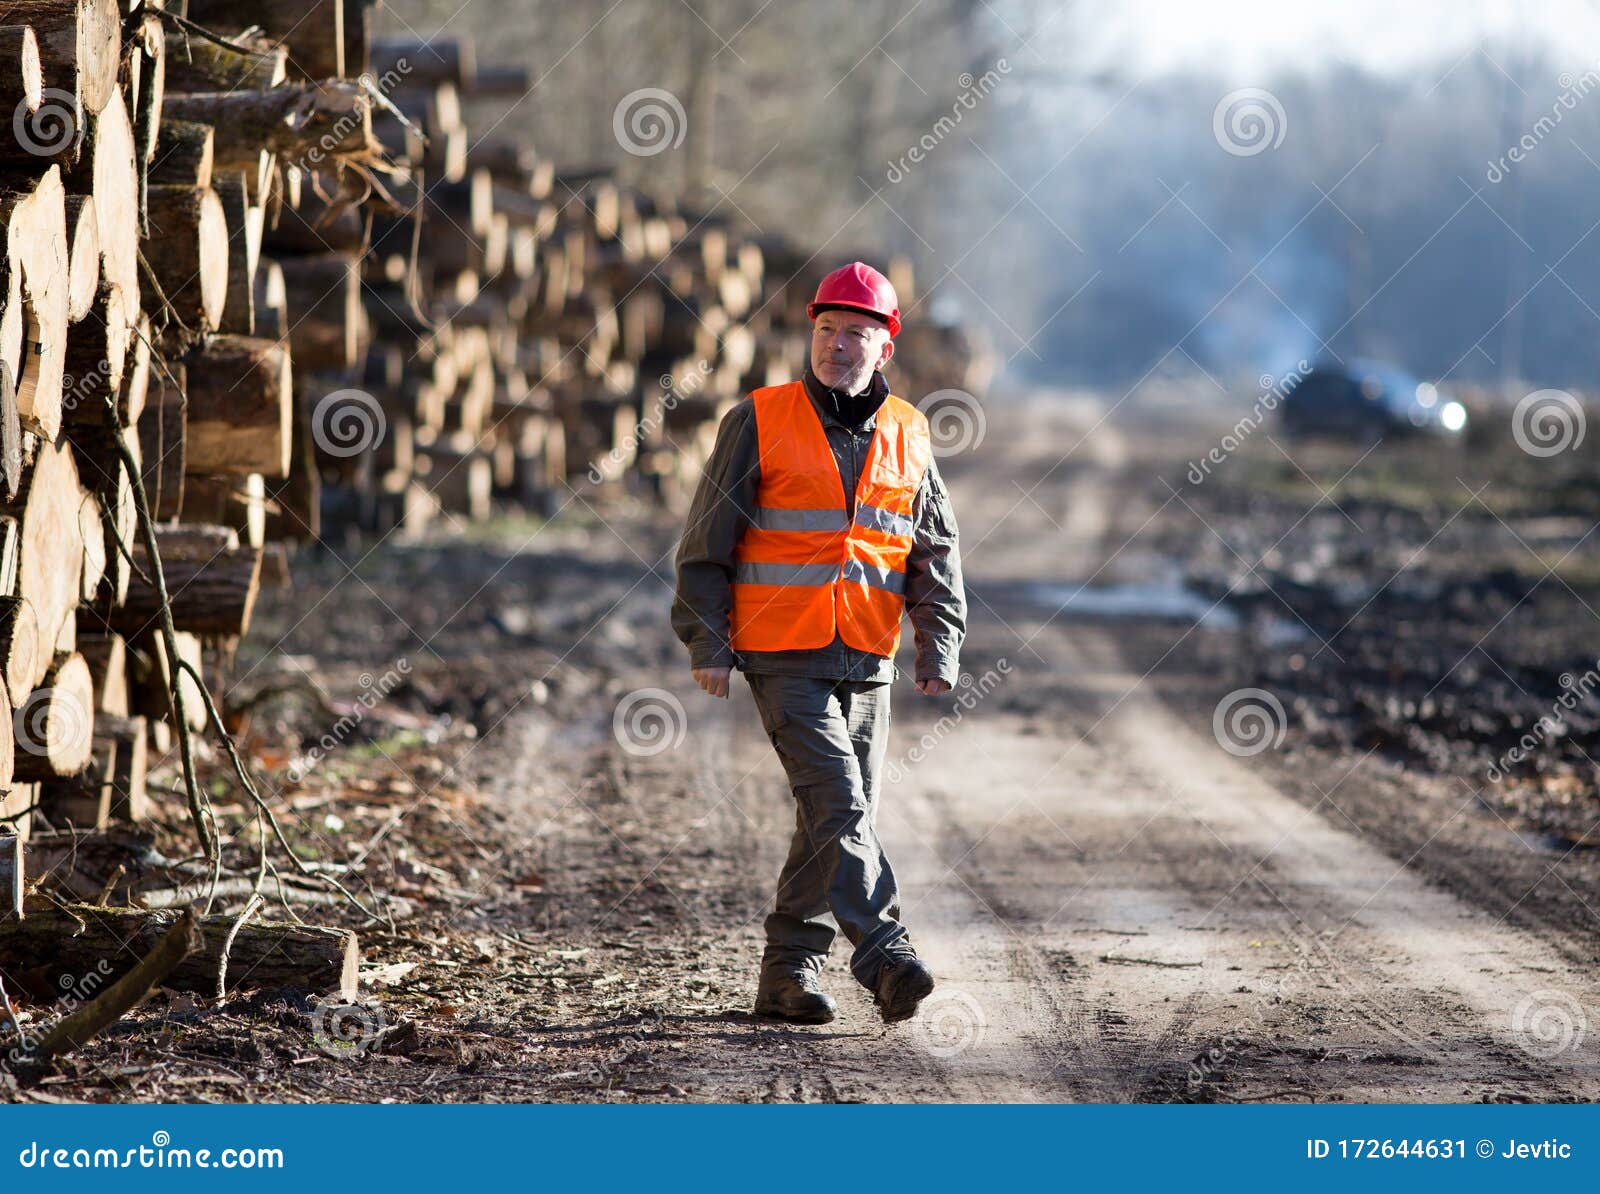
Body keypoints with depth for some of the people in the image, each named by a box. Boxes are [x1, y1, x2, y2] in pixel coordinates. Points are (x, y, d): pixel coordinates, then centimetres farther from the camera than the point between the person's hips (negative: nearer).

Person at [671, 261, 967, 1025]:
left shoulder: (907, 438, 9)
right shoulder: (760, 423, -2)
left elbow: (936, 555, 13)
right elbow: (707, 541, 0)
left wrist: (939, 648, 2)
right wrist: (706, 642, -5)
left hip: (867, 663, 5)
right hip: (783, 655, -4)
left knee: (839, 817, 7)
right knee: (837, 804, -17)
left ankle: (789, 970, 17)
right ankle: (884, 954, -21)